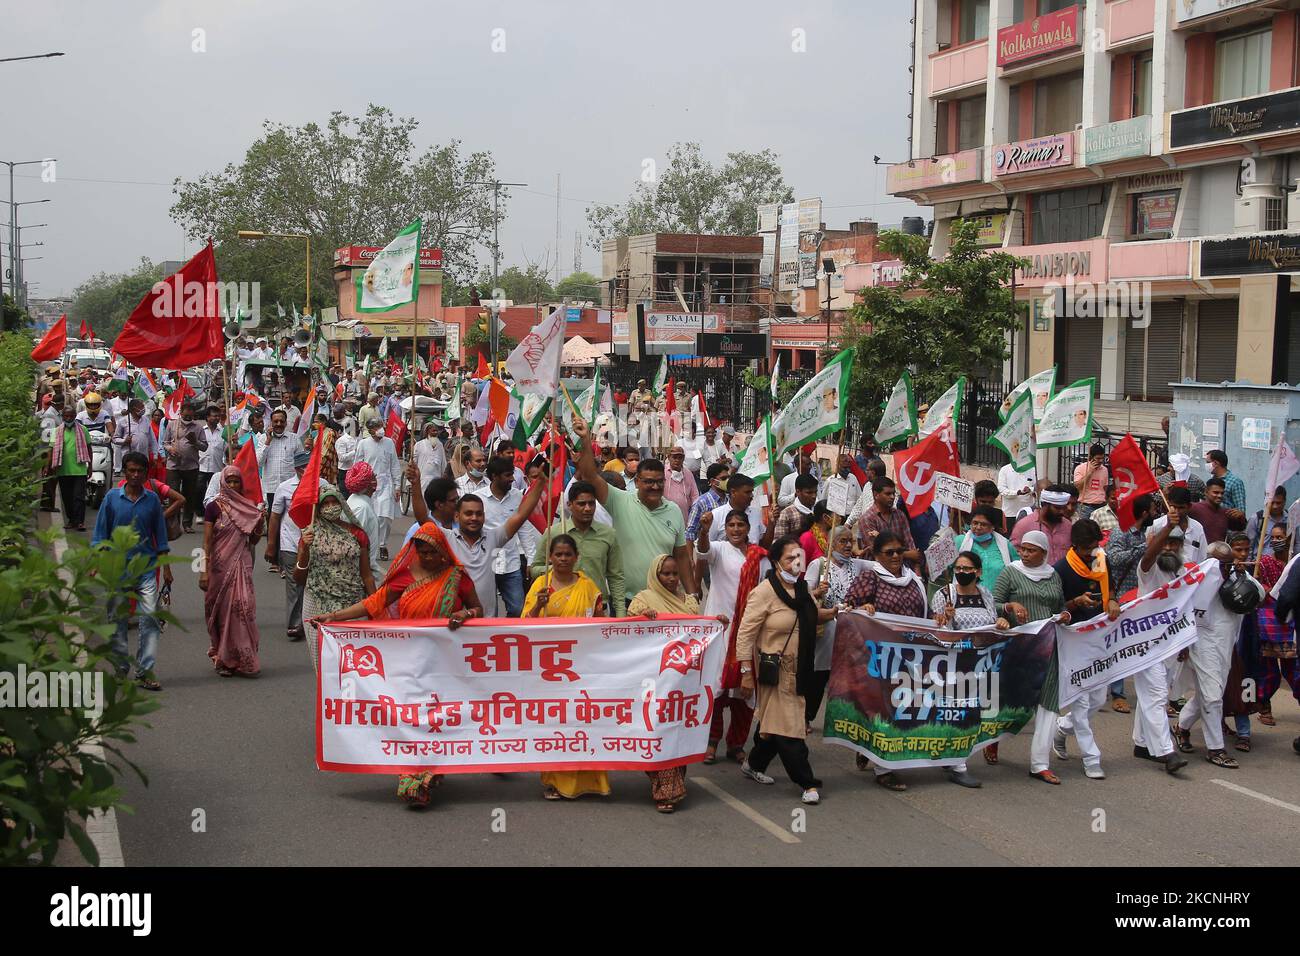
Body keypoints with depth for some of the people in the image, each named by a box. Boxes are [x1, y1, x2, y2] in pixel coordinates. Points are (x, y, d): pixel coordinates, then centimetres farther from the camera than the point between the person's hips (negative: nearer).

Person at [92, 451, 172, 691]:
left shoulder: (152, 499, 5)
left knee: (150, 617, -8)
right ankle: (121, 669, 16)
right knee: (117, 619, 5)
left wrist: (166, 569, 9)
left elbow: (160, 536, 11)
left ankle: (145, 670, -3)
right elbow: (100, 535, 5)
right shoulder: (112, 498, 1)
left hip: (147, 567, 0)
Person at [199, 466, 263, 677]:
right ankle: (223, 659, 12)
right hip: (220, 565, -2)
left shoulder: (249, 507, 8)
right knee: (222, 611, 2)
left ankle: (243, 659, 1)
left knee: (243, 608, -5)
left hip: (242, 565, 3)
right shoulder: (214, 508, -2)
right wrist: (205, 571, -11)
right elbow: (207, 541, -4)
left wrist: (260, 522, -4)